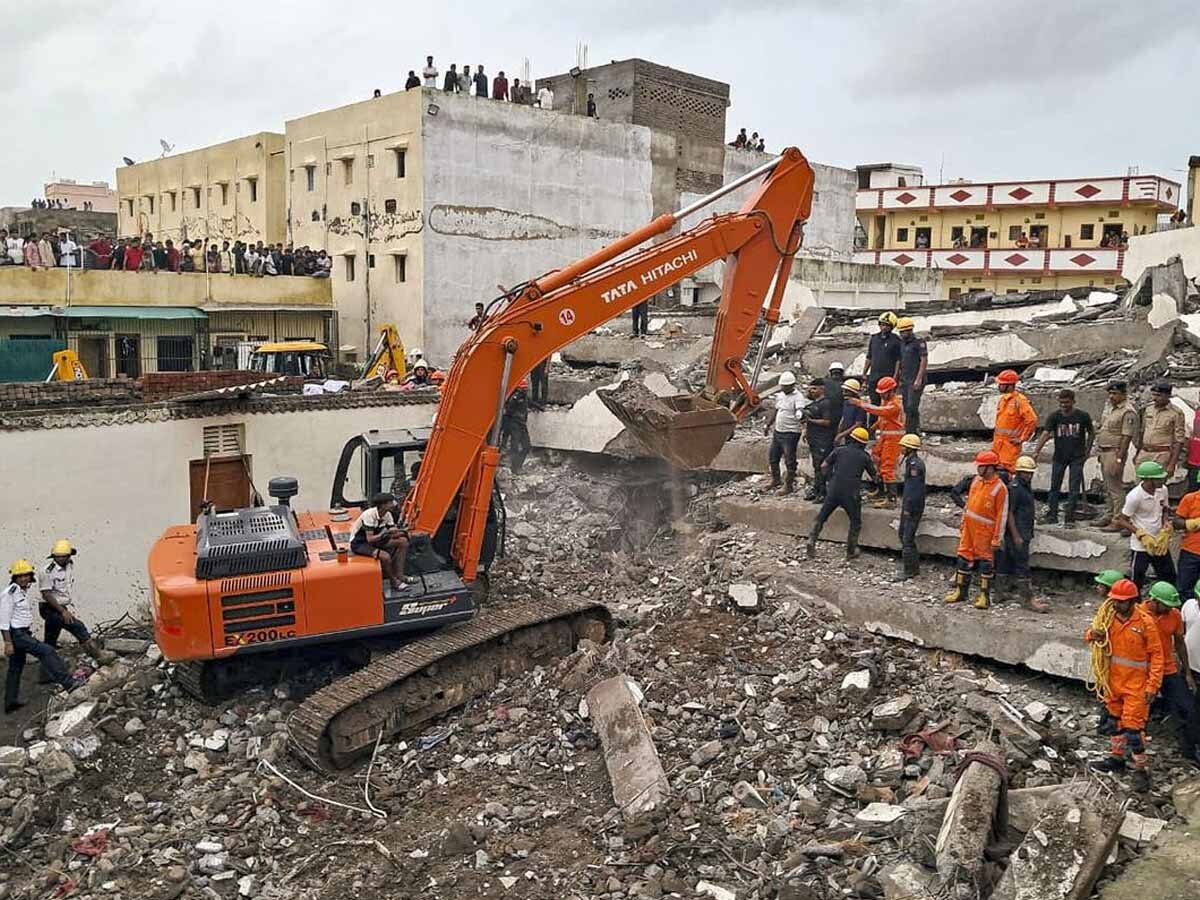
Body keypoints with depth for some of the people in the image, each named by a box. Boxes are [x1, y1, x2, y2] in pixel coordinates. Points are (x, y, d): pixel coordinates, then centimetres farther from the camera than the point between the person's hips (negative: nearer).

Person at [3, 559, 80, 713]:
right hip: (15, 634, -10)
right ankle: (68, 683, -18)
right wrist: (8, 643, -19)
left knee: (15, 668, 15)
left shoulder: (24, 591, 10)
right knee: (47, 651, -17)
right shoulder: (9, 594, -17)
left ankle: (11, 702, 24)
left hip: (23, 633, 10)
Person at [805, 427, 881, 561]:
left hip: (834, 490, 1)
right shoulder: (864, 456, 5)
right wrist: (876, 479, 38)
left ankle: (811, 544, 4)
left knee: (821, 517, 13)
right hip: (851, 493, -1)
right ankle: (851, 551, 17)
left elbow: (824, 466, 6)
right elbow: (874, 477, 15)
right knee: (855, 522, 17)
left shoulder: (839, 450, 6)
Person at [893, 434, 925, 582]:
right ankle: (914, 567, 26)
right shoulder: (910, 461, 12)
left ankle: (908, 571, 2)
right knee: (903, 534, 17)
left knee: (907, 538, -6)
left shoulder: (915, 464, -20)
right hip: (907, 504, 11)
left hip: (913, 507, -11)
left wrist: (908, 508, -20)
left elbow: (914, 488, -22)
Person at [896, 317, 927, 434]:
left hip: (915, 381, -8)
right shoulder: (902, 343, 15)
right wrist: (900, 379, 15)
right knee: (907, 408, 7)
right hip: (905, 381, 8)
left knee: (912, 407, -14)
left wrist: (919, 379, -18)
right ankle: (915, 431, 13)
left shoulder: (919, 342, -8)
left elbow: (924, 361, -12)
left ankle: (913, 432, -13)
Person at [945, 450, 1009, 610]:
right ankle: (960, 591, 22)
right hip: (968, 526, 6)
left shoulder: (1000, 488, -14)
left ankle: (985, 595, 12)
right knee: (964, 557, 12)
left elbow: (1002, 515, -15)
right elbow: (955, 492, 22)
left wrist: (997, 539, -15)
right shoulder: (975, 480, 4)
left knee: (985, 561, 3)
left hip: (984, 530, -6)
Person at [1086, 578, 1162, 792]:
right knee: (1116, 720, 20)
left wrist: (1153, 685, -15)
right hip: (1113, 680, 6)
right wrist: (1092, 634, -17)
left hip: (1136, 684, -6)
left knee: (1132, 727, -6)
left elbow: (1156, 654, -12)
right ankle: (1116, 758, 36)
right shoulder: (1108, 616, -3)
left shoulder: (1145, 622, -16)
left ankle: (1142, 769, 8)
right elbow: (1090, 634, 9)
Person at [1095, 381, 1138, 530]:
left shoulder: (1128, 412, -16)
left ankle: (1118, 521, 1)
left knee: (1116, 488, -4)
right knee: (1107, 488, 17)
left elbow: (1127, 438, -19)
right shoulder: (1108, 406, 11)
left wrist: (1119, 459, -22)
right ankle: (1109, 516, 27)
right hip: (1104, 451, 9)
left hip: (1115, 453, -9)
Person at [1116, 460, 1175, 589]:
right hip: (1140, 545, -6)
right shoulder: (1134, 496, -22)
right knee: (1136, 583, 3)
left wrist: (1166, 525, -5)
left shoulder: (1162, 489, -4)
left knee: (1169, 577, 17)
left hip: (1161, 543, 6)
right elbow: (1122, 521, -14)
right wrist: (1141, 534, -21)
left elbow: (1165, 510, 13)